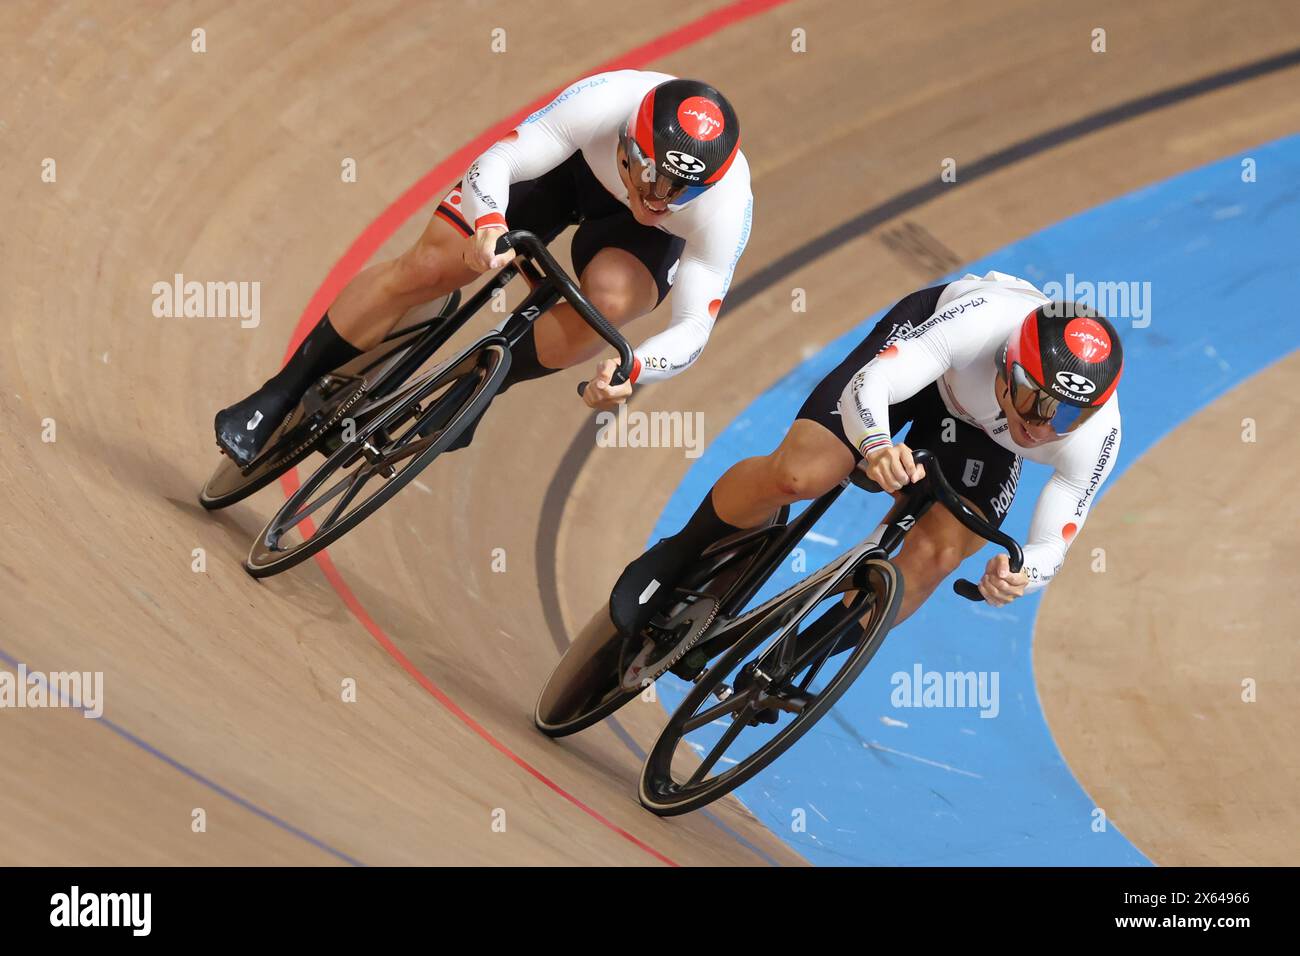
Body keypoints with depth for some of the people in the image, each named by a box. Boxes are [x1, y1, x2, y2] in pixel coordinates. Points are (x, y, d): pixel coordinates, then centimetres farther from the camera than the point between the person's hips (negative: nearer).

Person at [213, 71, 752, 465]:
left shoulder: (726, 206, -37)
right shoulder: (603, 105, -41)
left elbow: (694, 326, -33)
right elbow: (493, 164, -36)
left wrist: (632, 372, -53)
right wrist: (488, 225, -58)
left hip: (646, 235, 0)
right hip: (565, 159, 0)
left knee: (610, 297, -34)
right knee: (428, 266, -14)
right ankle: (278, 398, 2)